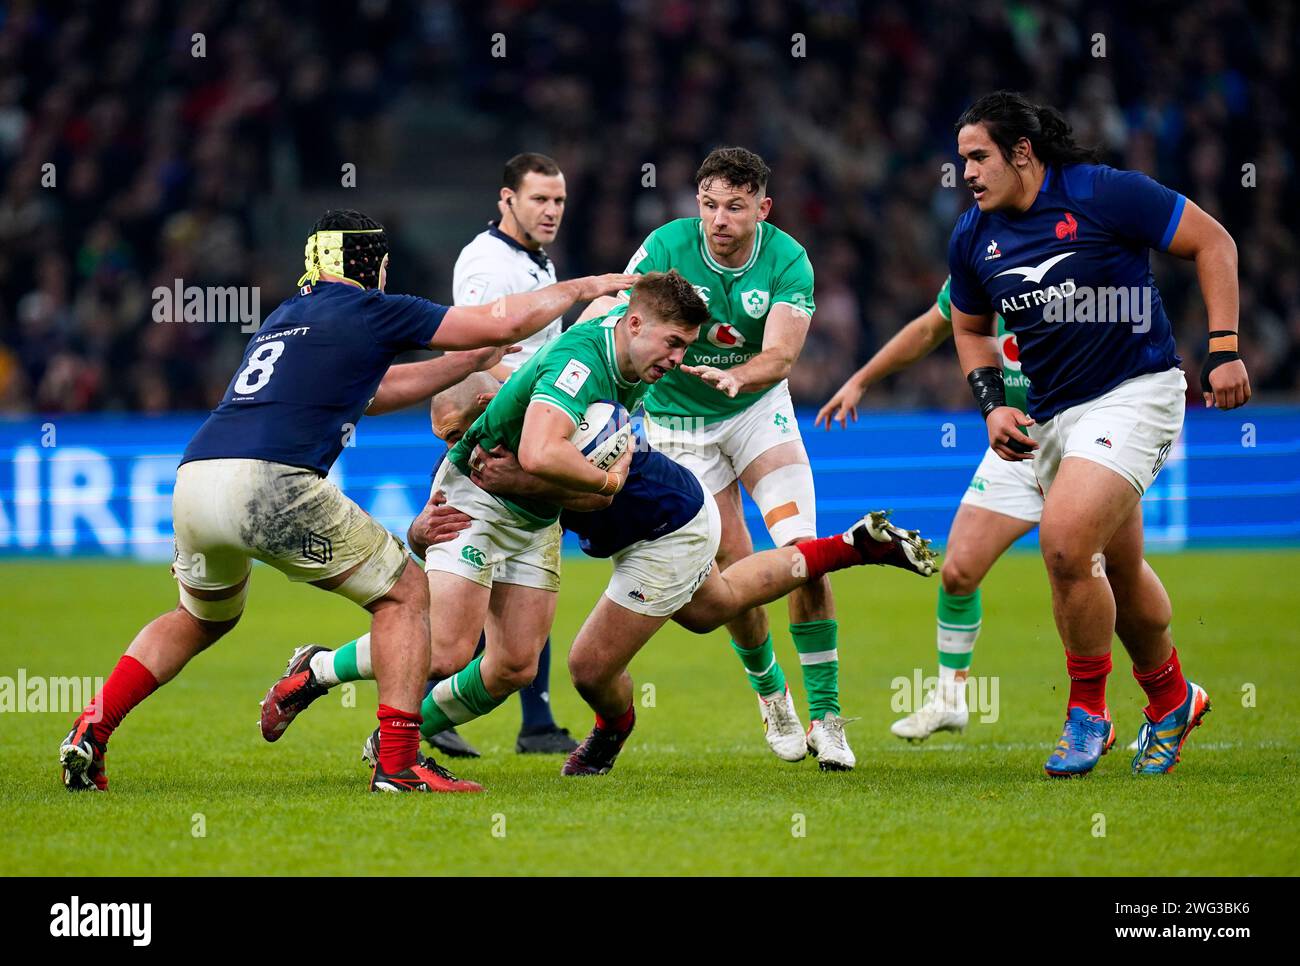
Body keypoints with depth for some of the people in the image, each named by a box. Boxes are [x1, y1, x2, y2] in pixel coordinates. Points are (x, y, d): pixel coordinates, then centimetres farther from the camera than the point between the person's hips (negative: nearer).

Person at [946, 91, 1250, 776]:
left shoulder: (1102, 194, -15)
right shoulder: (972, 237, 3)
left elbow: (1212, 241, -8)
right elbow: (971, 329, 20)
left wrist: (1224, 350, -13)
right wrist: (992, 405, 3)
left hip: (1136, 391, -7)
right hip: (1052, 415, 7)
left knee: (1064, 541, -23)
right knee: (1119, 571, 16)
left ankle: (1087, 711, -6)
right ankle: (1170, 700, 41)